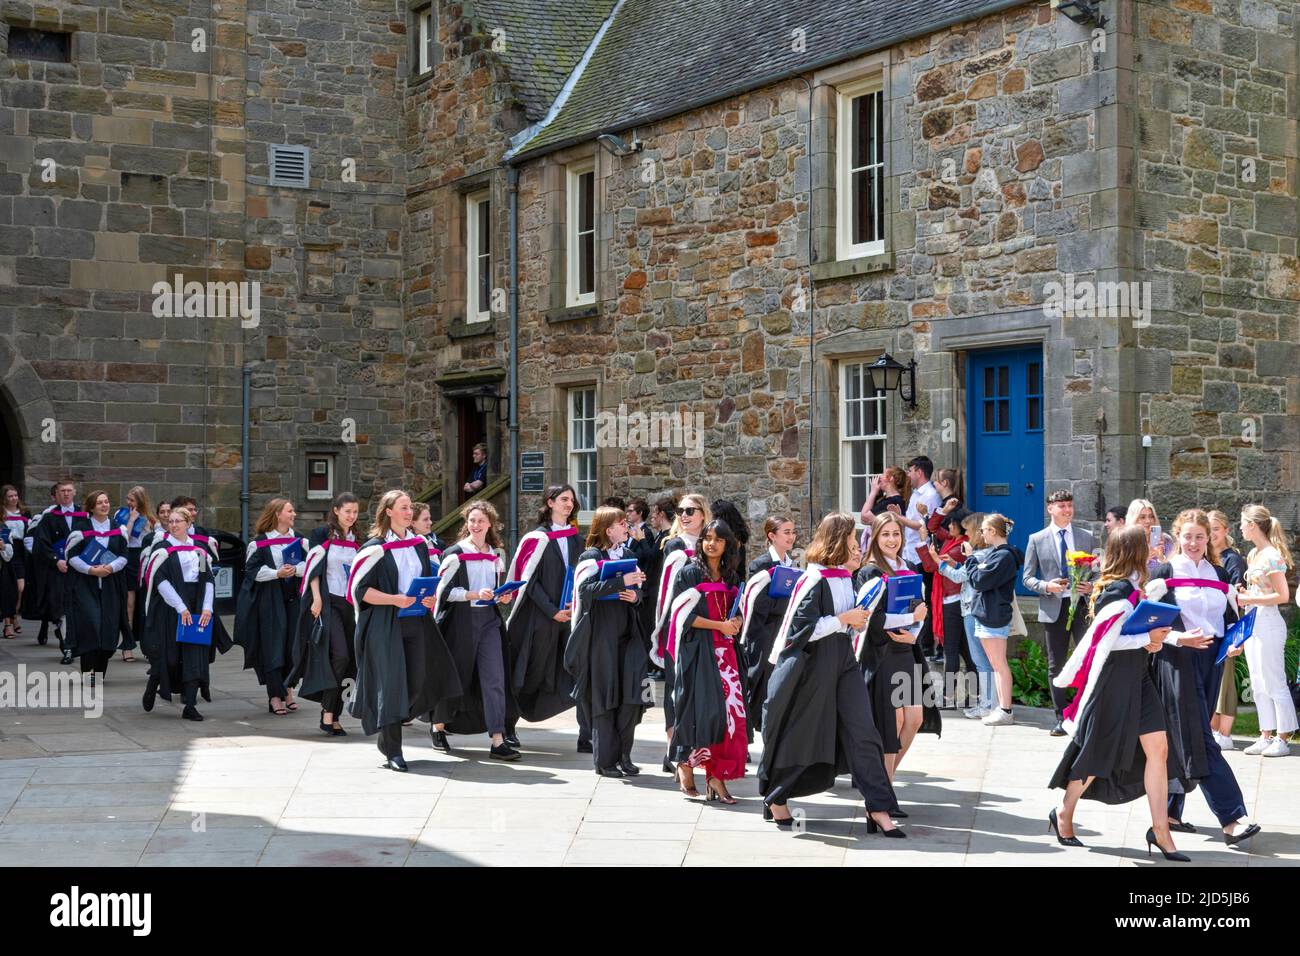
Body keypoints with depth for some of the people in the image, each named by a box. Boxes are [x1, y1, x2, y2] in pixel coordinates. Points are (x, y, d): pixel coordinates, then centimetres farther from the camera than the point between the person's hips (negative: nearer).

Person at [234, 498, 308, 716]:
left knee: (292, 644, 7)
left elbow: (308, 564, 5)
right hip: (269, 599, -4)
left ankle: (286, 689, 21)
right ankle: (275, 696, -5)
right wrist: (277, 574, -18)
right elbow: (252, 569, -7)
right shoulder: (260, 541, -2)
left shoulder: (298, 540, 11)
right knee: (272, 646, -5)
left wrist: (295, 569, -15)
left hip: (293, 597, 4)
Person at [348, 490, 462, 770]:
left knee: (417, 683, 6)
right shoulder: (376, 547, -5)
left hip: (417, 622, 6)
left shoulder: (419, 544, 12)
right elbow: (361, 588, -9)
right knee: (392, 683, -8)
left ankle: (385, 735, 28)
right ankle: (392, 752, -2)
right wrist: (394, 599, -20)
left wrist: (430, 598, 0)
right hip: (385, 624, -6)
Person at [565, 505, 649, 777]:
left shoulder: (627, 556, 15)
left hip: (627, 630, 5)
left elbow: (639, 588, 18)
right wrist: (621, 582, -24)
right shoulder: (591, 557, -5)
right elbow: (584, 588, -20)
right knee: (605, 694, -1)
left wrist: (635, 594, -6)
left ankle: (623, 754, 7)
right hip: (601, 632, -5)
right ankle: (605, 759, 7)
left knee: (631, 693, -4)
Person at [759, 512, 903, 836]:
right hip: (814, 668, -7)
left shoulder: (847, 578, 9)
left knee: (862, 733, -3)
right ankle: (775, 799, 26)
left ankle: (878, 808, -4)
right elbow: (800, 627, -20)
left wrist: (856, 619, 6)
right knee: (801, 736, 6)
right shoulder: (814, 581, -16)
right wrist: (843, 620, -19)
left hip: (844, 663, 7)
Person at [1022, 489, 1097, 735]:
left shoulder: (1087, 537, 9)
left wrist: (1092, 586, -9)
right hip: (1053, 607, 0)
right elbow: (1028, 578, 6)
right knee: (1056, 666, 5)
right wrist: (1046, 586, -13)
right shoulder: (1037, 539, 6)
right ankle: (1061, 718, 13)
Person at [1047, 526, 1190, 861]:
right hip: (1113, 679, -9)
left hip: (1137, 677, 9)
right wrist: (1148, 639, -16)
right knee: (1098, 753, 3)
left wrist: (1153, 639, 4)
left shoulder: (1131, 588, 10)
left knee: (1158, 749, 2)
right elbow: (1104, 638, -23)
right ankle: (1064, 814, 22)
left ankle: (1160, 830, 6)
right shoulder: (1121, 593, -19)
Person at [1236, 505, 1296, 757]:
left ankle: (1282, 739, 4)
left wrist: (1250, 599, -16)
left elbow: (1283, 596, -16)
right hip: (1252, 622, 9)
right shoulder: (1253, 554, 11)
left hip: (1268, 623, -9)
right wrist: (1243, 592, 2)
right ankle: (1266, 736, 17)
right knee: (1258, 685, 11)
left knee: (1274, 684, -3)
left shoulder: (1272, 555, -14)